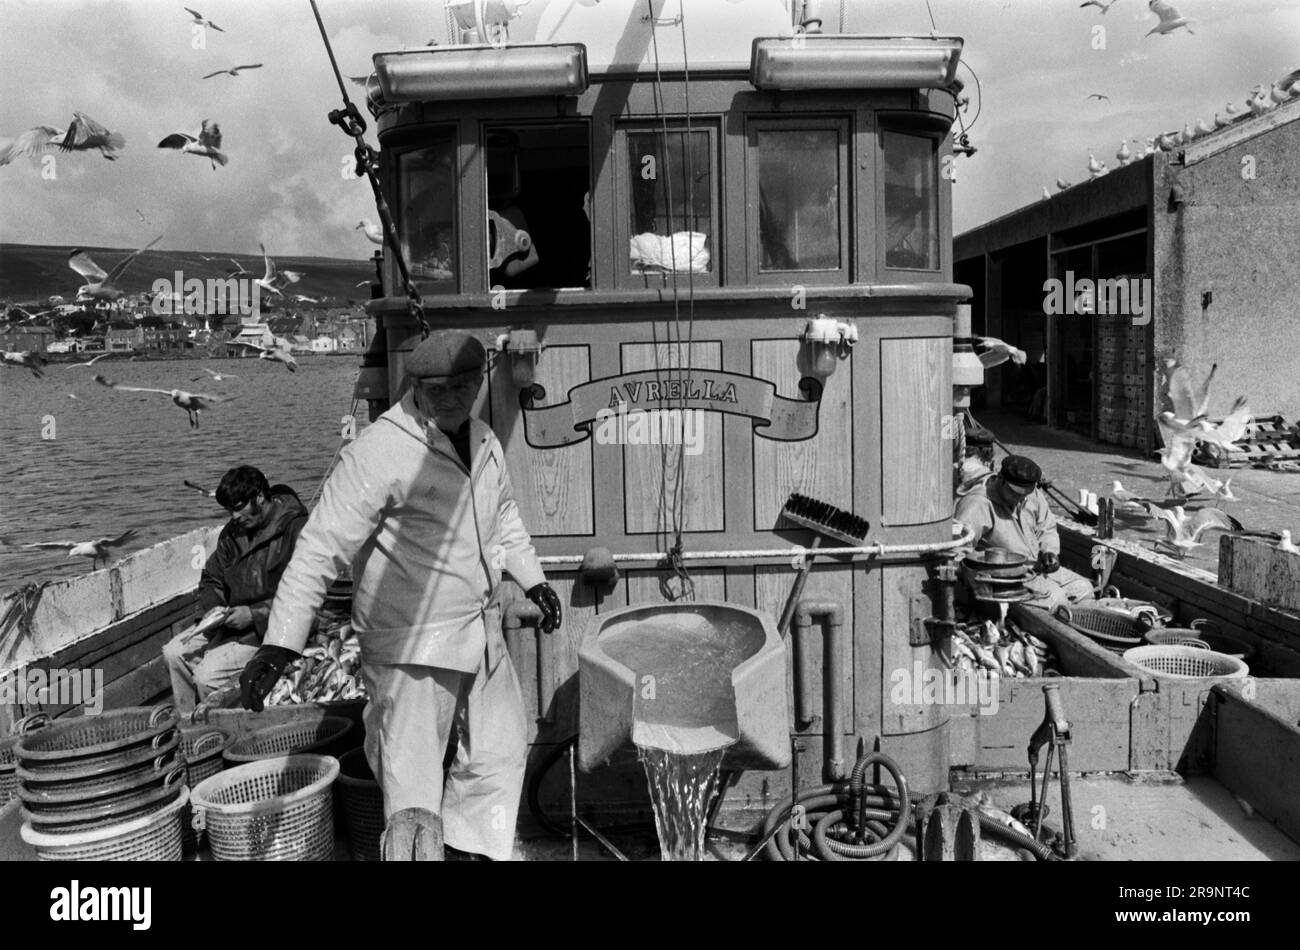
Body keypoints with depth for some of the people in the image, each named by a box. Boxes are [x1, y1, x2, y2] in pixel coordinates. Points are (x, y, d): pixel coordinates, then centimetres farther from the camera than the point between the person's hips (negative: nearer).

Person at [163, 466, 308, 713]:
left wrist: (254, 614, -23)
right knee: (174, 652, -1)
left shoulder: (296, 529, -18)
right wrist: (213, 609, -3)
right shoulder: (233, 531, 9)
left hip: (268, 627, -9)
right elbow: (211, 580, 19)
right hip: (232, 621, 9)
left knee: (207, 674, -19)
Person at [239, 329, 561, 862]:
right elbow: (321, 548, -22)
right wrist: (280, 643, -27)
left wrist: (532, 579, 24)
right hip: (411, 649, -8)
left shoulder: (483, 441, 6)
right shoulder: (378, 452, -19)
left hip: (481, 634, 8)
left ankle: (466, 847, 43)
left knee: (501, 753, 21)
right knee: (413, 800, -6)